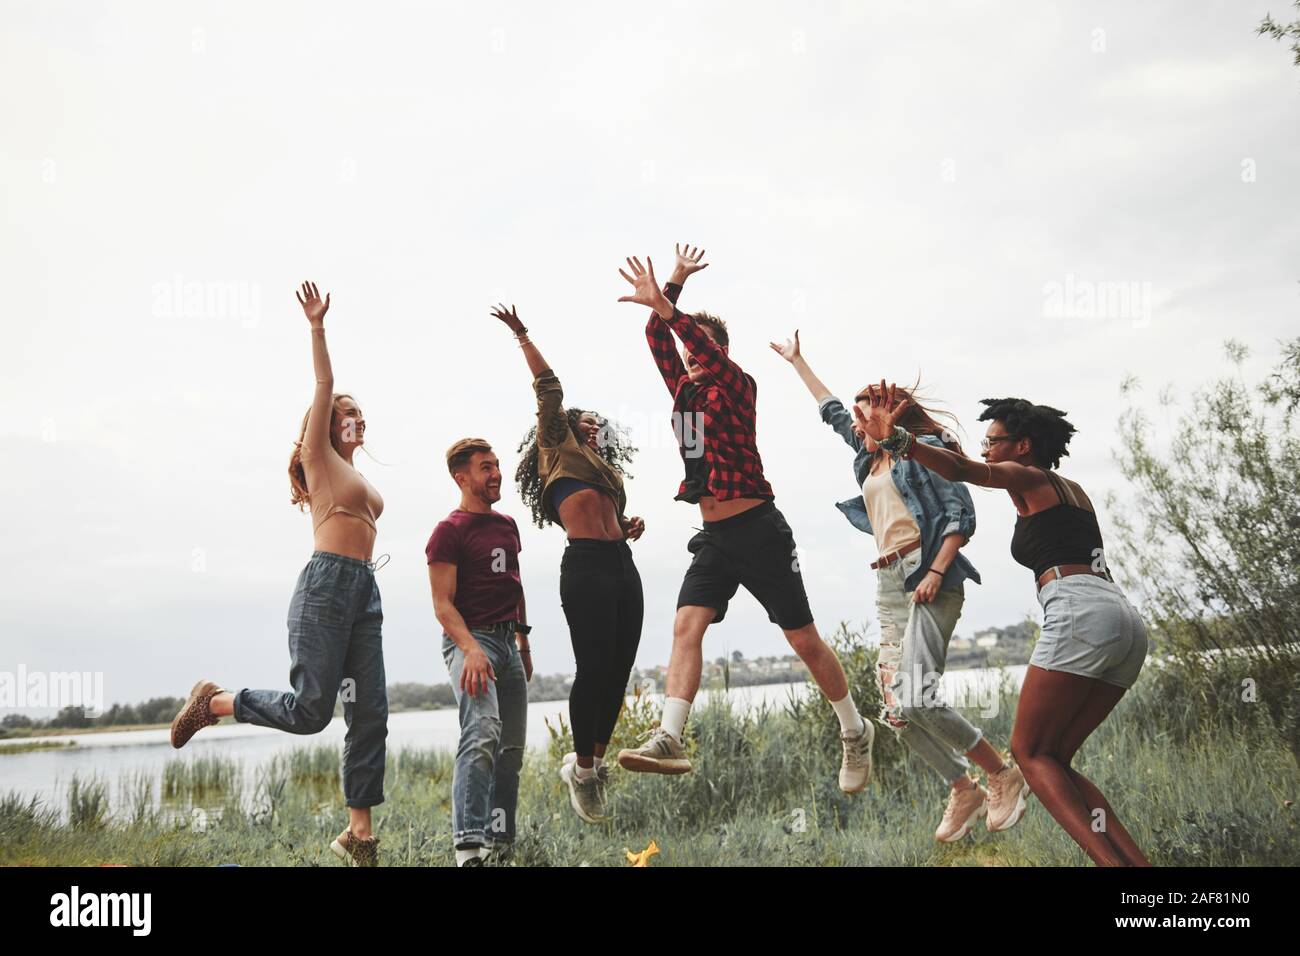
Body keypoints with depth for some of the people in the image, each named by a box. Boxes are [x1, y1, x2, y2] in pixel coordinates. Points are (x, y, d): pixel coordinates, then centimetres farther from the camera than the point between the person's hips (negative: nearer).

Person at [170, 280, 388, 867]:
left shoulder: (355, 477, 26)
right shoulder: (319, 456, 5)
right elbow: (323, 388, -5)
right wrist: (317, 327, -10)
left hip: (364, 591, 8)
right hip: (327, 583, -8)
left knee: (370, 712, 0)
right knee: (310, 709, -11)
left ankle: (359, 831, 3)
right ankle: (213, 702, 12)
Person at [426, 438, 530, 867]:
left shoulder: (507, 525, 18)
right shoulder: (449, 531, -6)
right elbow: (443, 605, -12)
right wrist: (471, 650, -25)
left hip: (508, 642, 8)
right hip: (470, 640, -8)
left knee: (512, 748, 9)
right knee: (483, 733, -26)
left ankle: (501, 844, 20)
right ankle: (468, 847, -29)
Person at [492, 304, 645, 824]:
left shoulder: (604, 469, 30)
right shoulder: (560, 450, 12)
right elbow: (548, 386, 6)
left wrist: (631, 527, 9)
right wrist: (523, 336, 6)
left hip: (623, 565, 7)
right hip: (586, 566, -7)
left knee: (618, 671, 3)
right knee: (594, 667, -9)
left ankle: (593, 761, 14)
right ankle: (582, 767, 5)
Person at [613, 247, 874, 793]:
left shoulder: (738, 386, -6)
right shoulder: (683, 389, 12)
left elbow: (705, 344, -24)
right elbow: (660, 339, 9)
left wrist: (665, 307, -34)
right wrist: (674, 284, 9)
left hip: (758, 532, -6)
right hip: (714, 538, 6)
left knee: (804, 641, 2)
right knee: (686, 627, -13)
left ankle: (855, 733, 19)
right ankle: (669, 738, -21)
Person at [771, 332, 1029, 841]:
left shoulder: (923, 448, -1)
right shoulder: (871, 456, 22)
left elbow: (961, 514, -9)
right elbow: (831, 410, 36)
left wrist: (935, 572, -20)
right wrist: (798, 362, 43)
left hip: (928, 579, -8)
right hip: (889, 584, 8)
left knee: (915, 698, -20)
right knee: (896, 710, 0)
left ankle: (1003, 776, -6)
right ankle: (963, 791, 10)